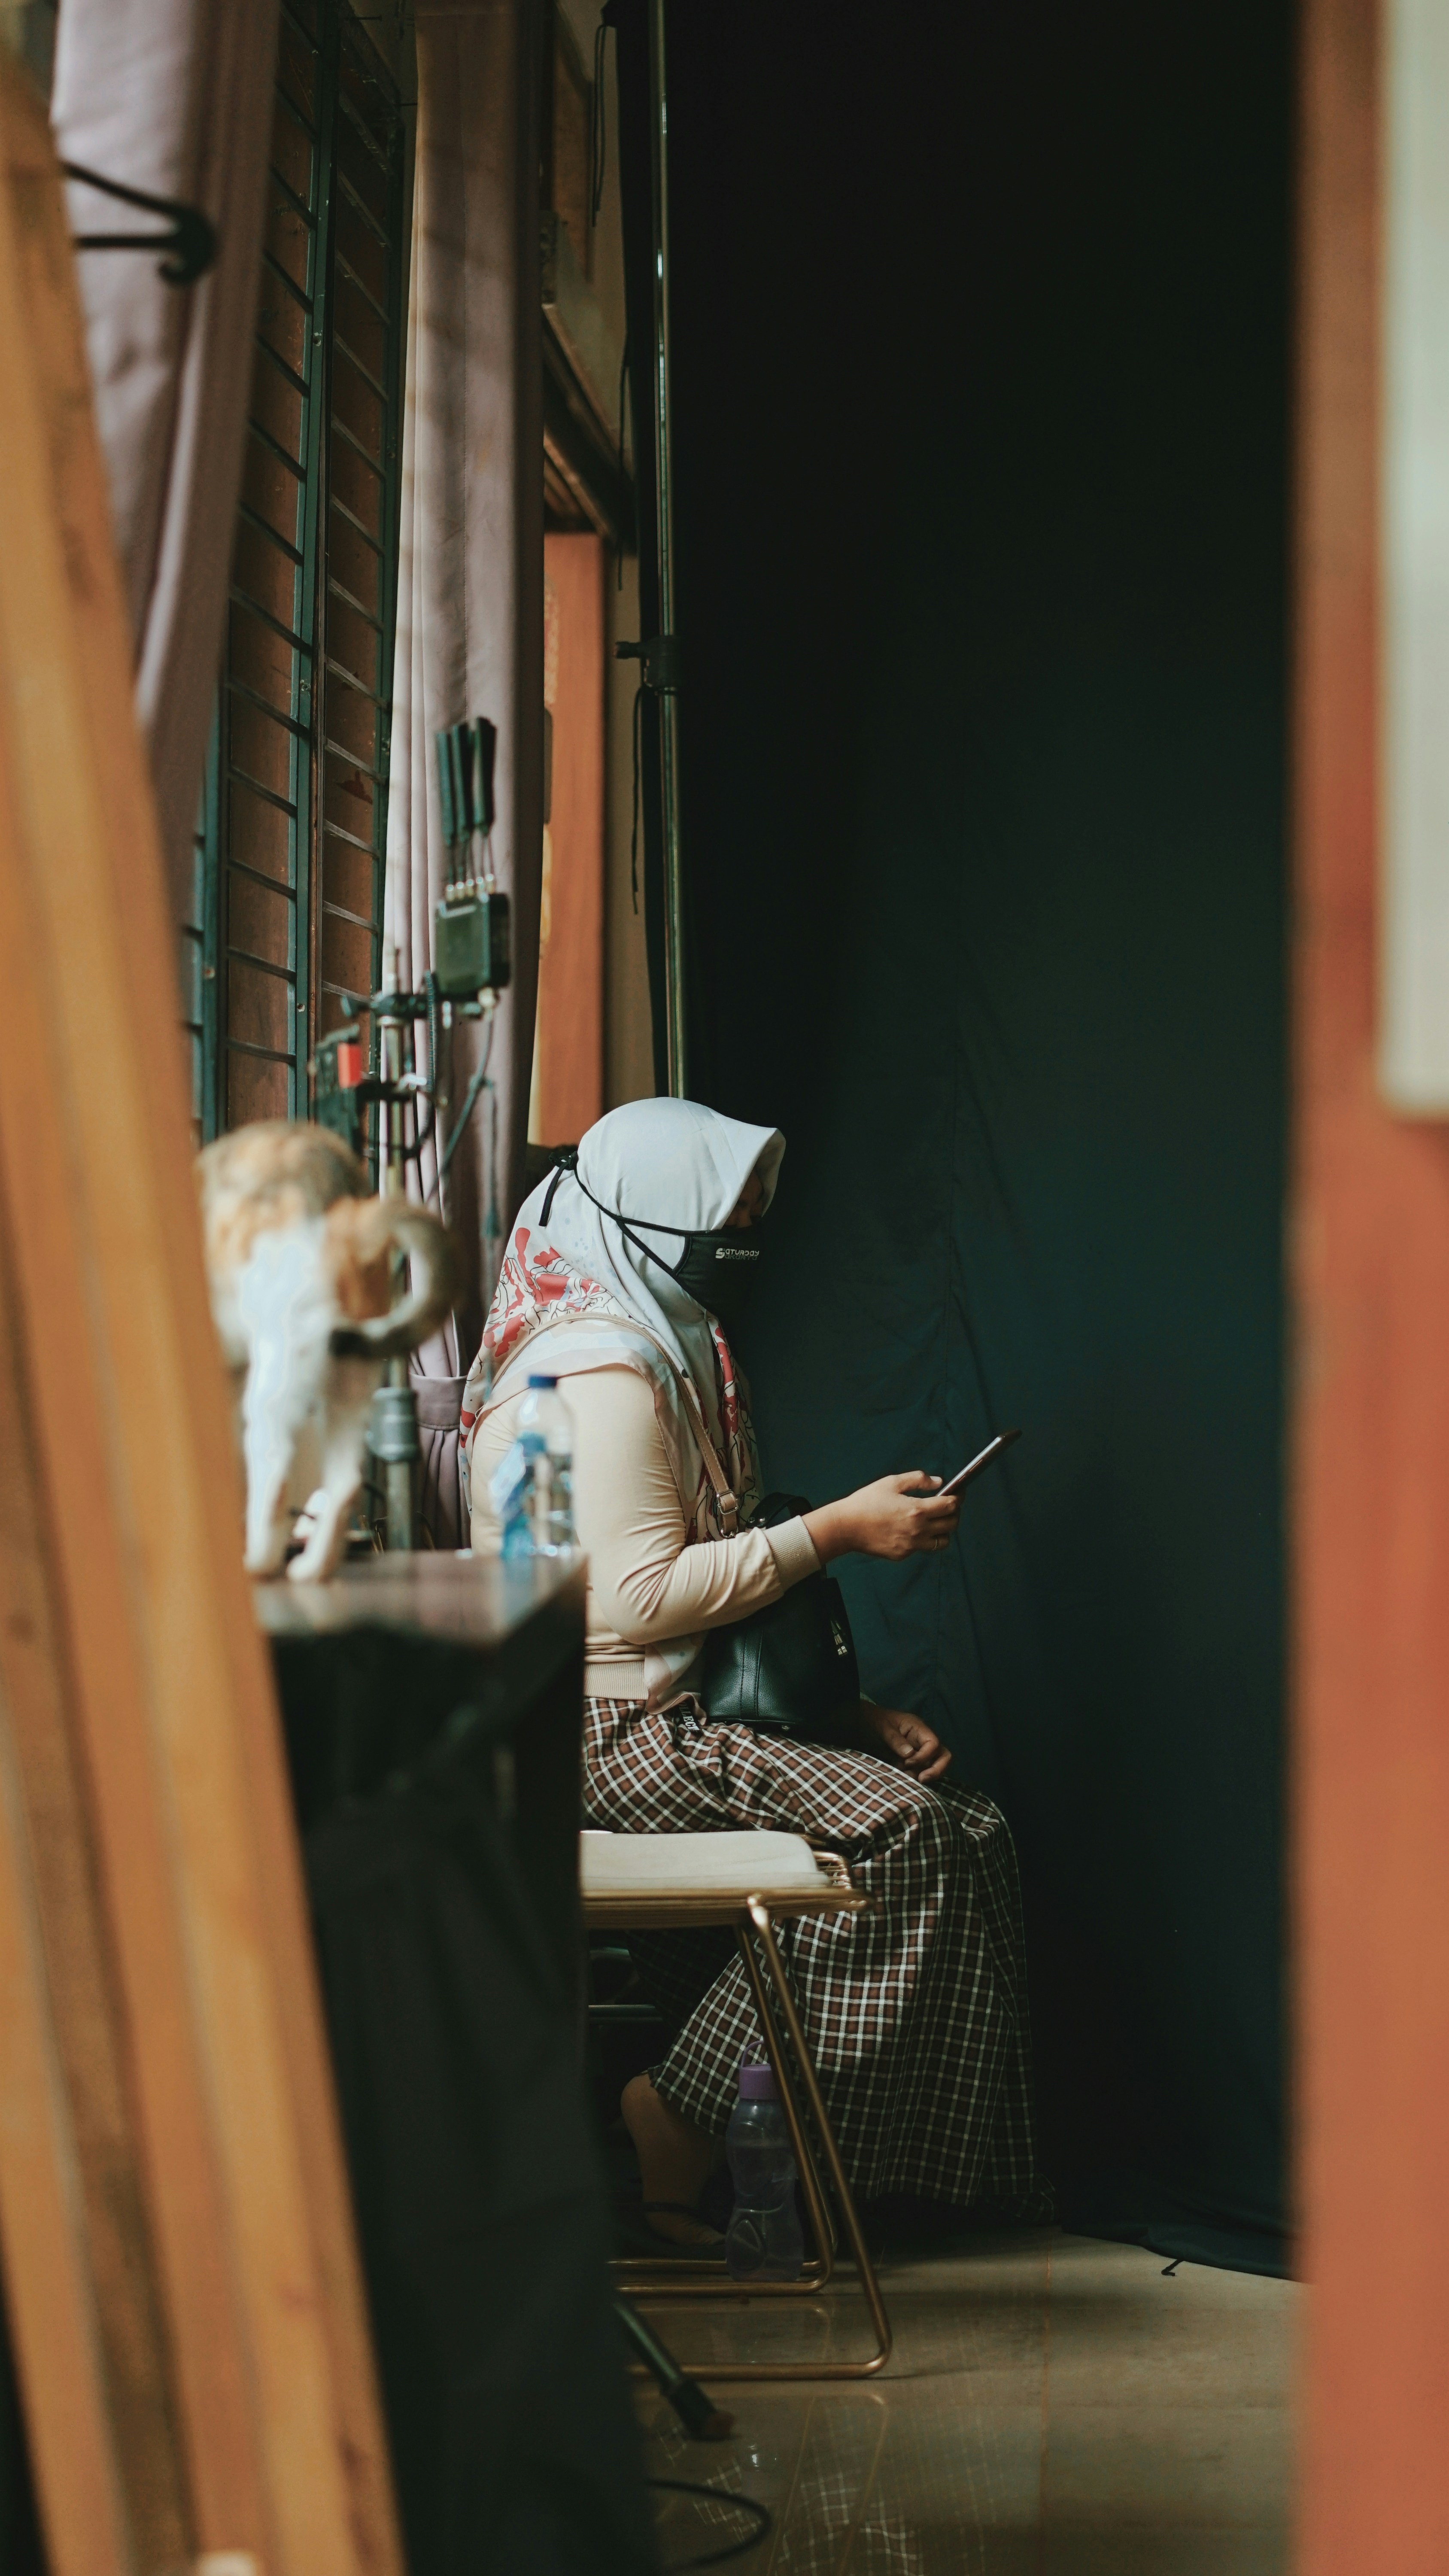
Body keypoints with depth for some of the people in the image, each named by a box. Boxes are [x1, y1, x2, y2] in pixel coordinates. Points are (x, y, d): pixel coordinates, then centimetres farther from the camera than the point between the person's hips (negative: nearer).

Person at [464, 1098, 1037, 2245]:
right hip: (606, 1734, -10)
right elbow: (639, 1598, -23)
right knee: (892, 1830, -23)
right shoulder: (600, 1374, -14)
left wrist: (855, 1709, 9)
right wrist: (838, 1527, -16)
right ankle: (682, 2121, -16)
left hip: (679, 1708, 10)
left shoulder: (666, 1351, 19)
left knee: (963, 1825, -6)